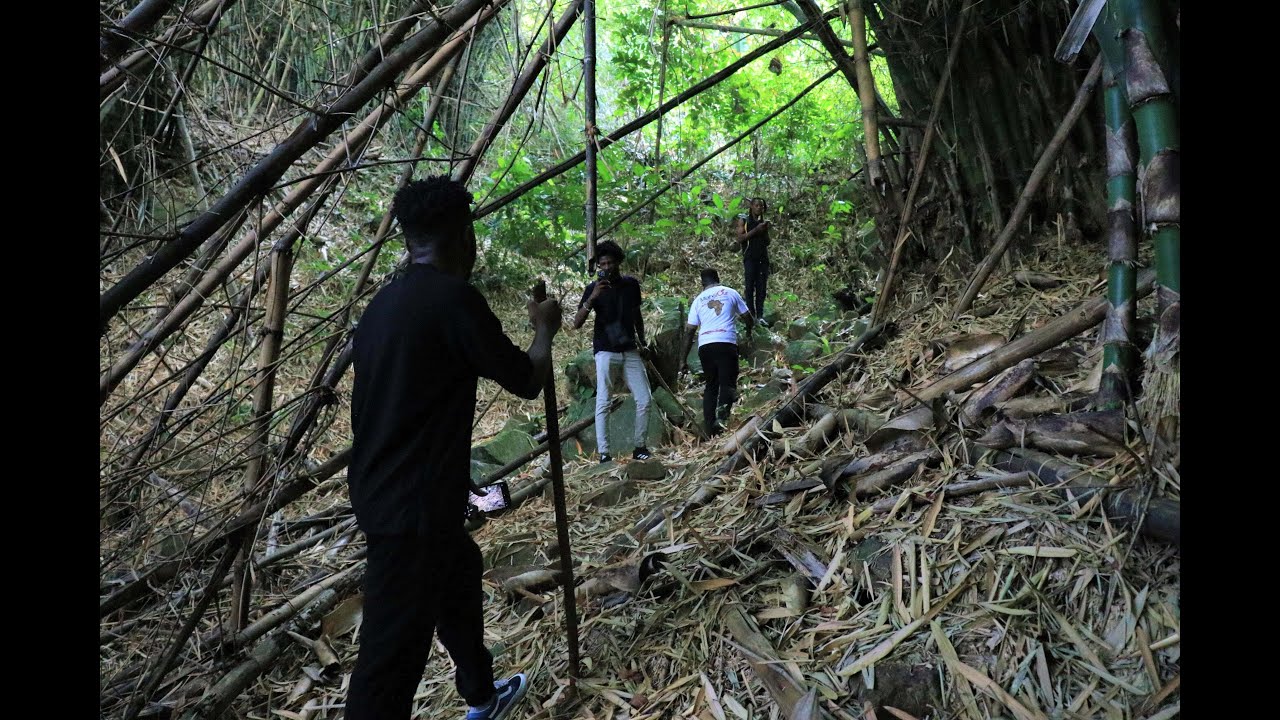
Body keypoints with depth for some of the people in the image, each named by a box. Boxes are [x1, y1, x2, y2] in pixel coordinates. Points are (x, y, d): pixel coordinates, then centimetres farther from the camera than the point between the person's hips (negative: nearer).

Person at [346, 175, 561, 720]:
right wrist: (545, 329, 11)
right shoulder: (453, 298, -17)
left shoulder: (384, 302, 8)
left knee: (459, 573, 28)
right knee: (392, 654, -2)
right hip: (413, 502, -9)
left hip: (383, 491, 9)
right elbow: (526, 382, -7)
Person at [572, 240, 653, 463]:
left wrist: (642, 342, 15)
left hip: (630, 350, 4)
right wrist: (592, 298, -24)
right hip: (605, 351, -4)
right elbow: (576, 323, -12)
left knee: (644, 399, 1)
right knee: (603, 403, -9)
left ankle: (640, 447, 15)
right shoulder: (594, 288, -5)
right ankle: (604, 454, -7)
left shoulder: (631, 284, 6)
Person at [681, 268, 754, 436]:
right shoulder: (731, 293, 12)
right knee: (728, 383, -5)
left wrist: (684, 359, 17)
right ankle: (722, 414, -34)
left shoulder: (698, 300, 17)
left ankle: (710, 427, 9)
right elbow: (748, 317, 18)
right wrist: (749, 331, 41)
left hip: (704, 345, 3)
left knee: (711, 385, 14)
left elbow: (690, 331, 13)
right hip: (726, 343, -3)